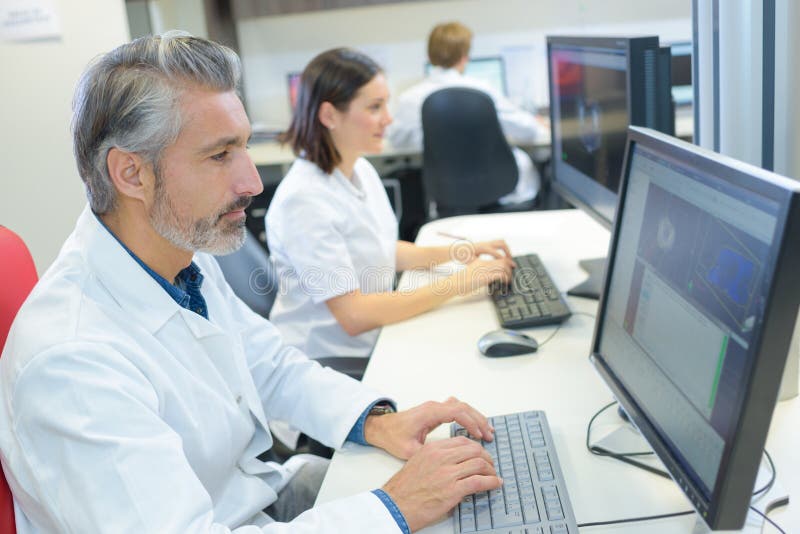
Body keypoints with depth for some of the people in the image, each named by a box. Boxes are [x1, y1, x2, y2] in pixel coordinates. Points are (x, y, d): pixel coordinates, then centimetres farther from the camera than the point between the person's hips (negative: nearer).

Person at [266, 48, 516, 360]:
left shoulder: (362, 171, 4)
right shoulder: (304, 200, -23)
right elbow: (354, 316, -26)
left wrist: (458, 252, 3)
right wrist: (461, 282, -23)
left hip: (374, 343, 8)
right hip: (325, 367, -8)